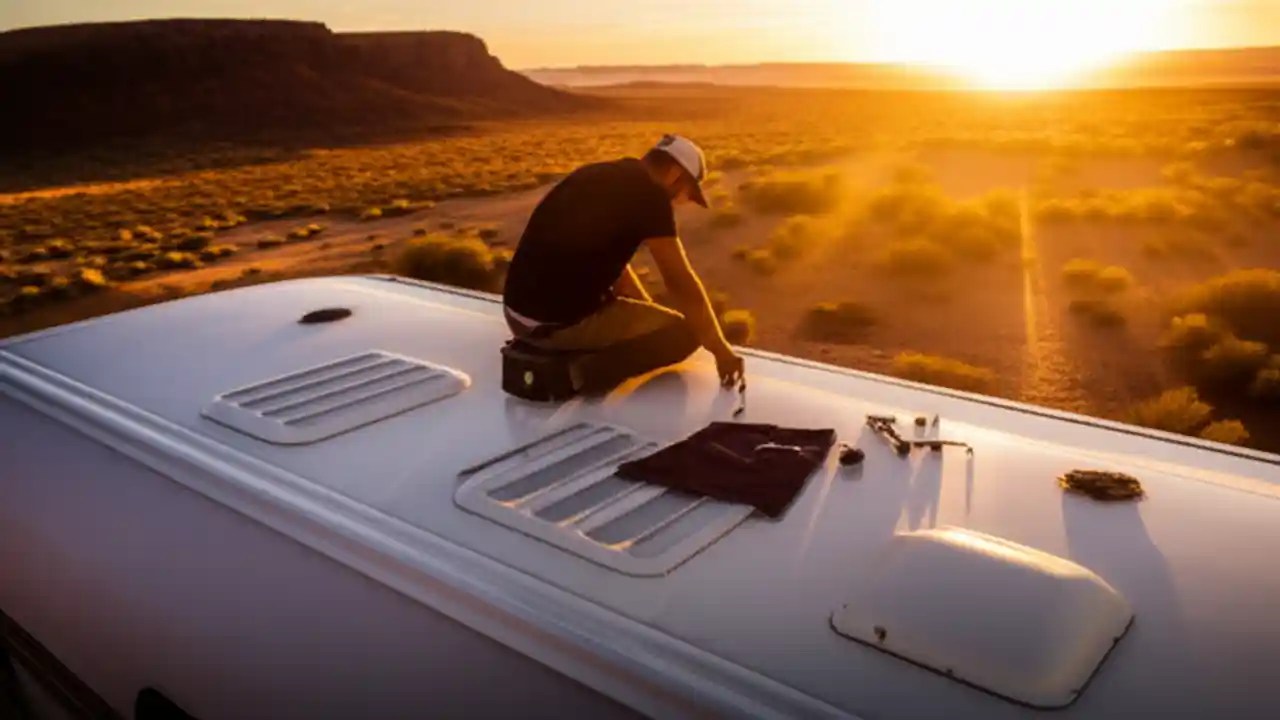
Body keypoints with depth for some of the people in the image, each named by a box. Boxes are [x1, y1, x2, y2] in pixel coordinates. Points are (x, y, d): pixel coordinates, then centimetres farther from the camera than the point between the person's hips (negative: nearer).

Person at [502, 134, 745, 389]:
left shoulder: (599, 175, 15)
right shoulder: (649, 194, -10)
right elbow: (682, 284, -7)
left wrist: (649, 309, 32)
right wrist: (720, 348, 4)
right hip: (564, 322, -9)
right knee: (685, 333, 4)